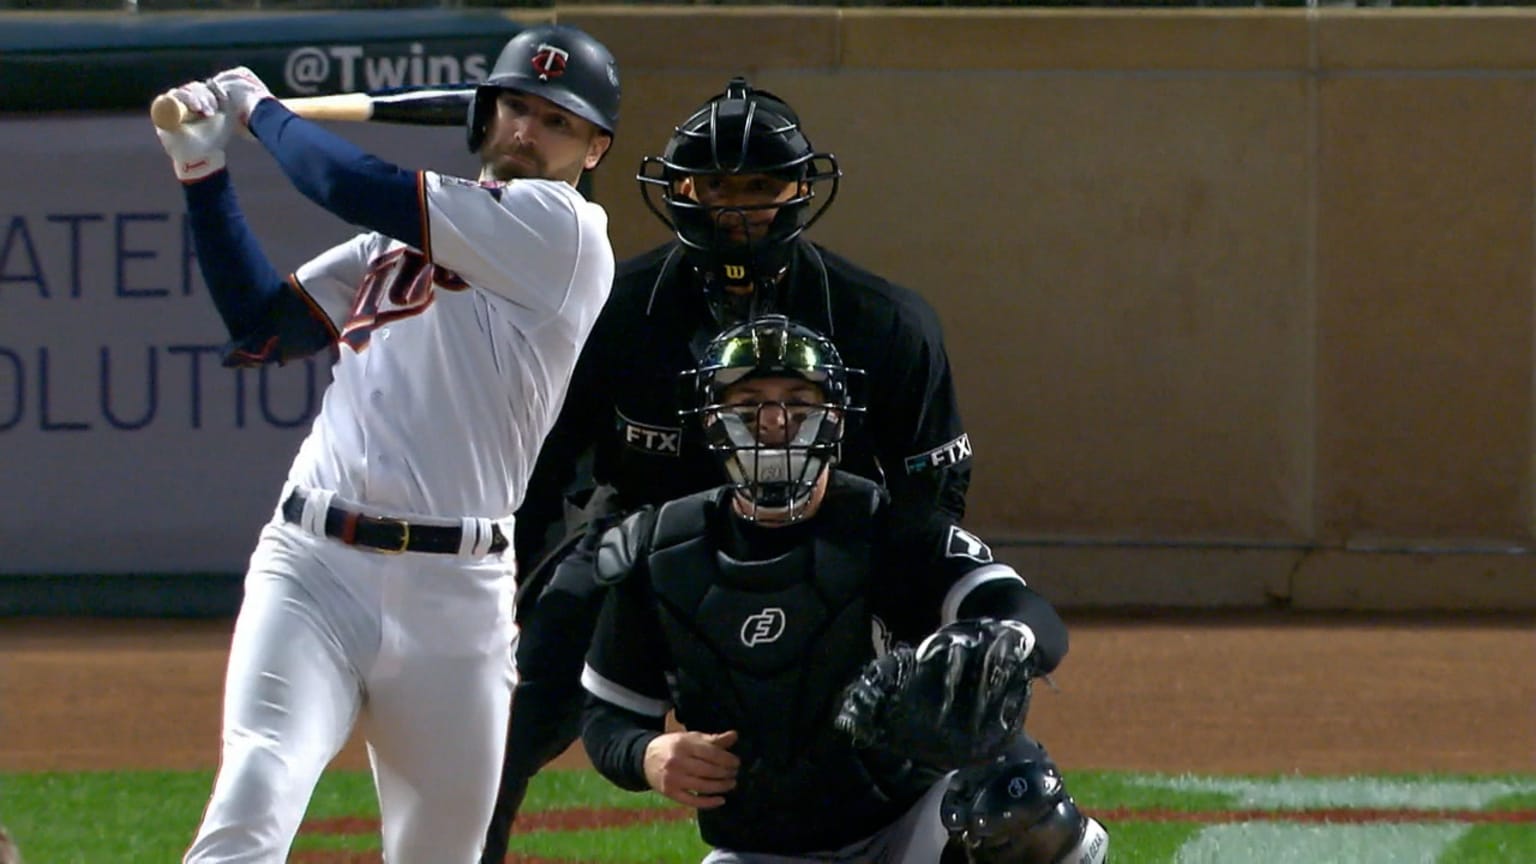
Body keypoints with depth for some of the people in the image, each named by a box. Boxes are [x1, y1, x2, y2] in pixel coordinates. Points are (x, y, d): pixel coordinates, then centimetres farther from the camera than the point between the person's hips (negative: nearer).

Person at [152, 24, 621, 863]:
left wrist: (260, 108, 9)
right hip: (312, 571, 3)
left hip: (454, 602, -3)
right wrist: (202, 173, 13)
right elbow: (260, 326, 19)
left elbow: (363, 187, -6)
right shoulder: (398, 240, 20)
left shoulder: (564, 230, -1)